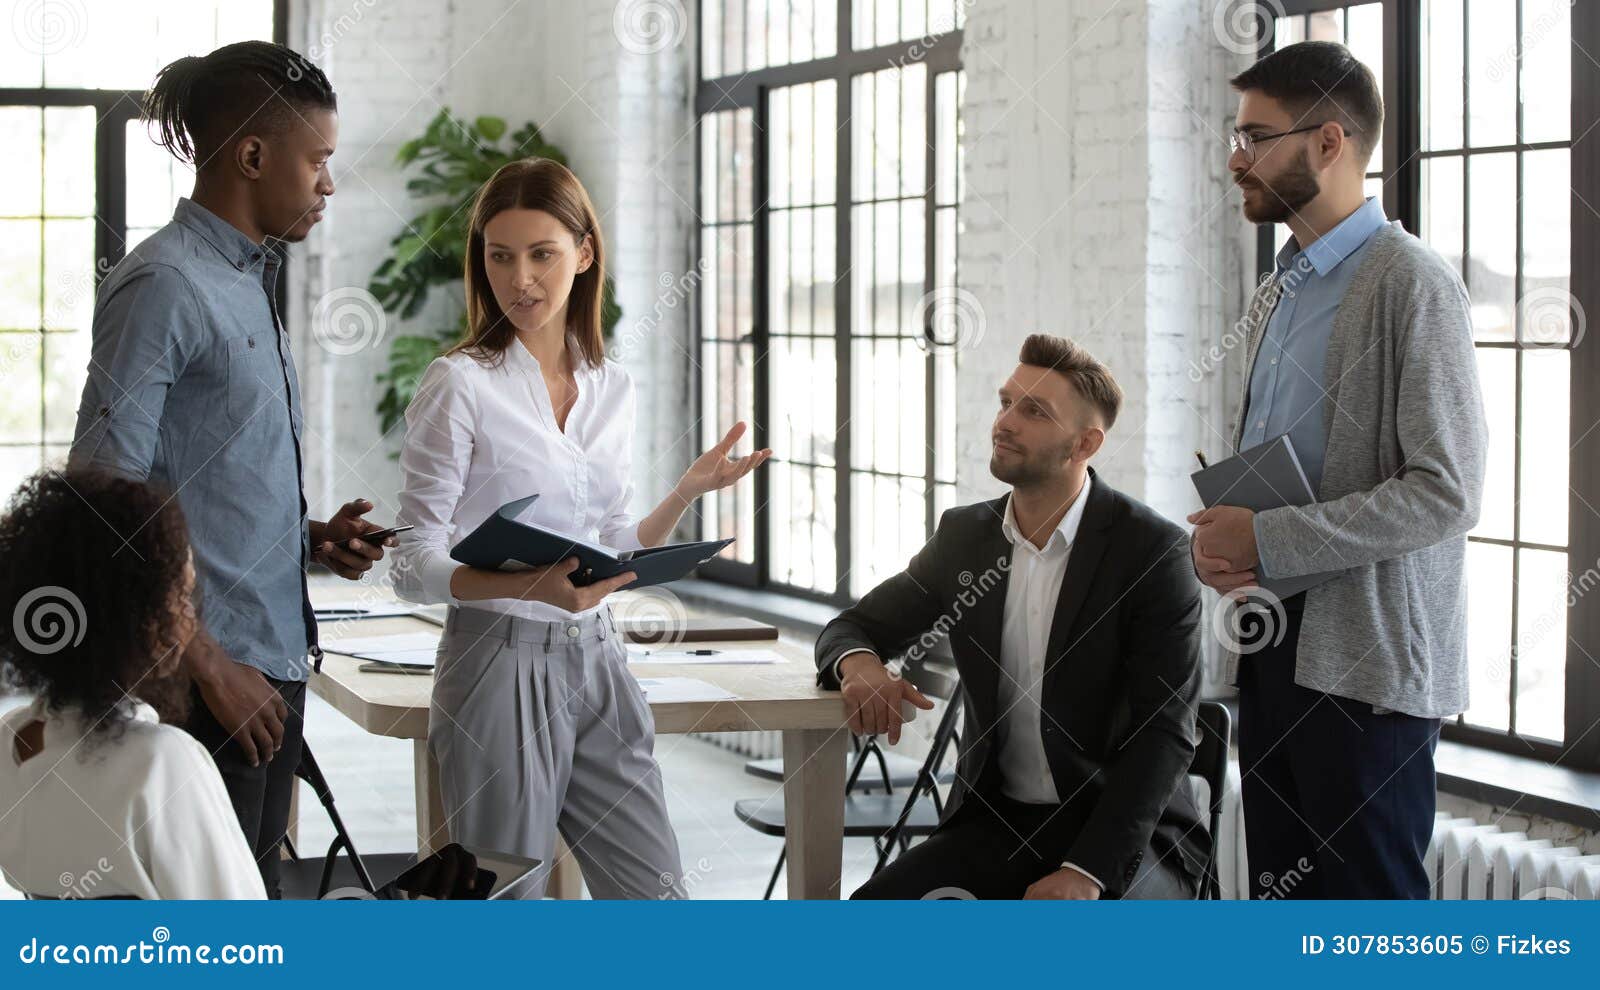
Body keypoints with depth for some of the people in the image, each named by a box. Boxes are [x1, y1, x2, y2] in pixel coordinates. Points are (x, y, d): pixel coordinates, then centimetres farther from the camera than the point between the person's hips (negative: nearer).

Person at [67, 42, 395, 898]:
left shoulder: (250, 281, 16)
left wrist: (307, 538, 6)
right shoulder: (165, 287, -12)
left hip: (272, 658, 9)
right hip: (208, 671, -9)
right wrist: (207, 664, -18)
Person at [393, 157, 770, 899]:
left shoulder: (611, 389, 10)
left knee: (656, 895, 7)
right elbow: (414, 566, -11)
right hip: (501, 663, -6)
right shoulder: (460, 384, -7)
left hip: (596, 661, 6)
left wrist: (688, 490, 2)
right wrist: (533, 586, -26)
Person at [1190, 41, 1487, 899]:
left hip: (1366, 661, -8)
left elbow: (1446, 491, -17)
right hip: (1276, 645, 8)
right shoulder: (1276, 295, 16)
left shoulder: (1410, 284, -11)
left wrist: (1270, 541, -18)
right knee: (1282, 895, 12)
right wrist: (1222, 541, 1)